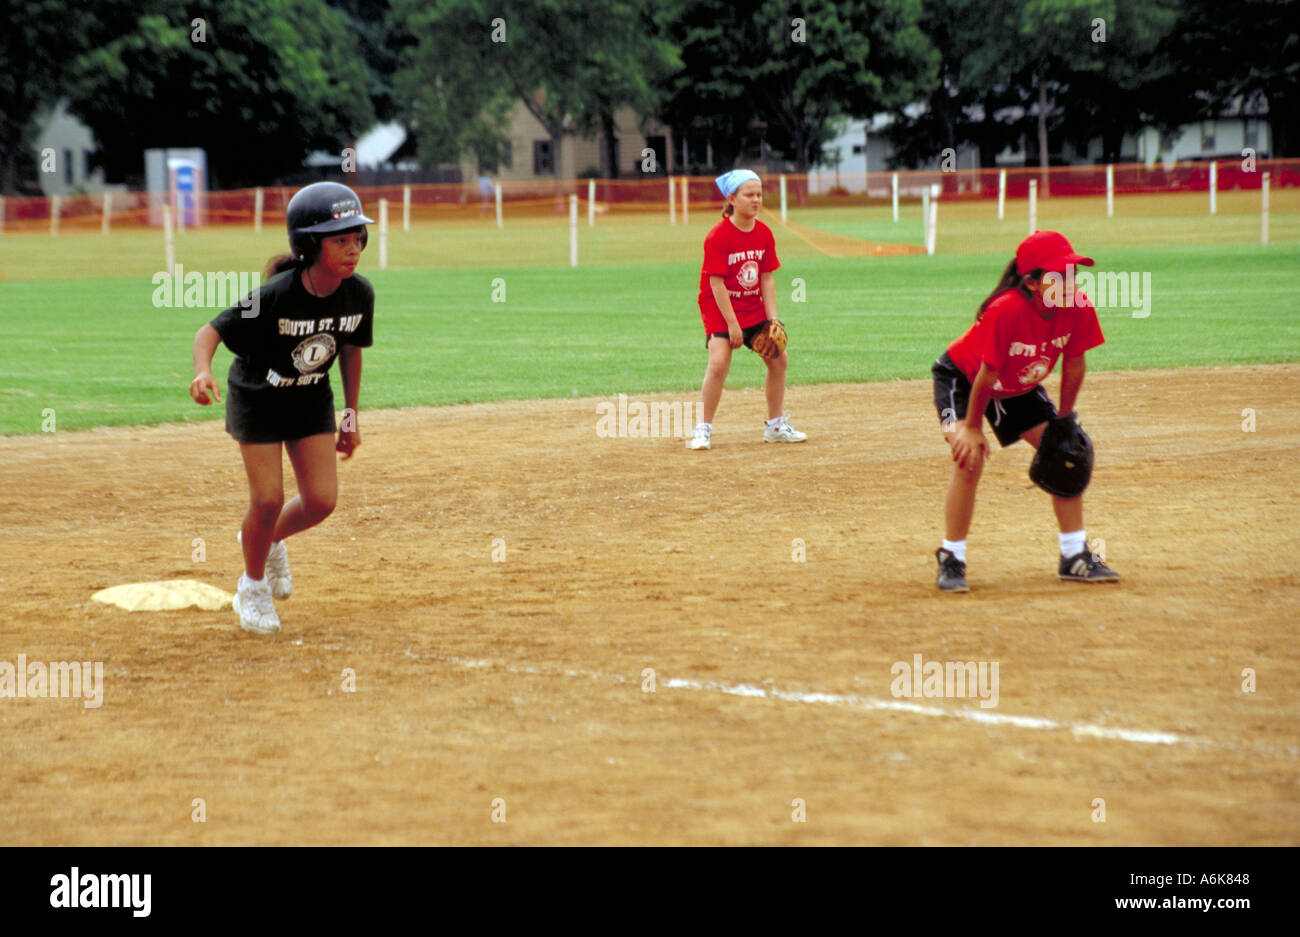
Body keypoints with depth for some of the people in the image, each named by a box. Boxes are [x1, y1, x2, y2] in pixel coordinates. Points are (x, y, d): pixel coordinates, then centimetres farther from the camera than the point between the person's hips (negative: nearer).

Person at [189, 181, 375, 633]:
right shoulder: (275, 297, -32)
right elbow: (211, 331, -27)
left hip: (312, 400, 5)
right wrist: (203, 373, -47)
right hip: (258, 398, -4)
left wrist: (351, 417, 8)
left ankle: (270, 541, 30)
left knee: (321, 500, -3)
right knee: (268, 499, -8)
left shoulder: (359, 294, -16)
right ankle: (252, 586, 19)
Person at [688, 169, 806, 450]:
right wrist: (732, 324, -21)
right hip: (719, 309, -7)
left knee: (778, 358, 5)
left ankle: (776, 426, 19)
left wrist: (772, 319, -5)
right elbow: (716, 283, -19)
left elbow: (767, 279, 2)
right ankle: (703, 430, -12)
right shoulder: (719, 236, -20)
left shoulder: (764, 233, -1)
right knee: (719, 363, -22)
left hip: (753, 308, 7)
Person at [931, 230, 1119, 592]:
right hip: (961, 379, -6)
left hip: (1020, 388, 6)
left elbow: (1073, 364, -8)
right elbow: (987, 375, -29)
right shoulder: (1006, 311, -41)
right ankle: (951, 561, -13)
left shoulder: (1078, 308, -24)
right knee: (971, 457, -25)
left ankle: (1075, 556, 11)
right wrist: (972, 427, -19)